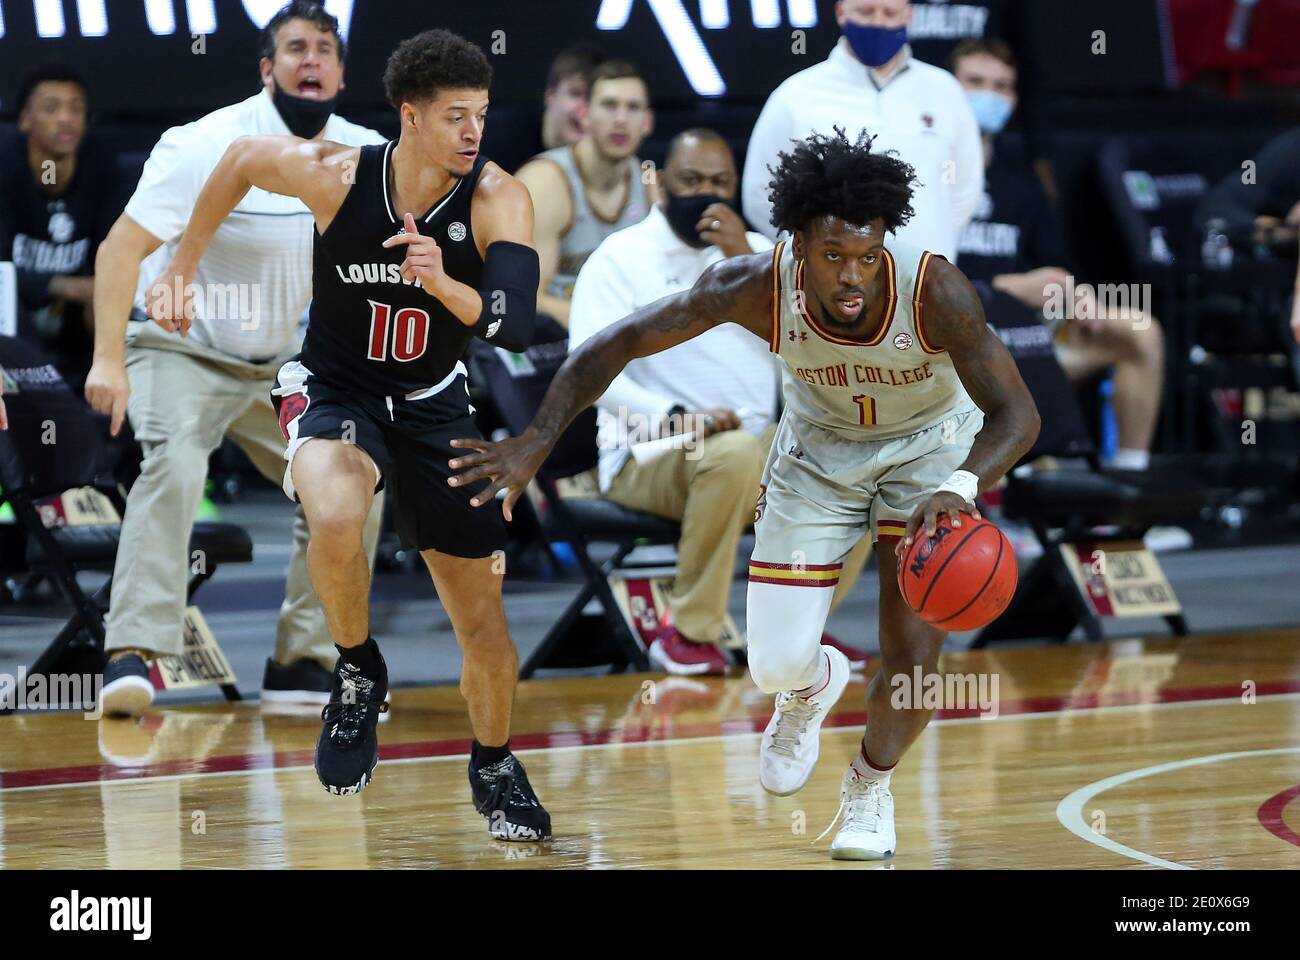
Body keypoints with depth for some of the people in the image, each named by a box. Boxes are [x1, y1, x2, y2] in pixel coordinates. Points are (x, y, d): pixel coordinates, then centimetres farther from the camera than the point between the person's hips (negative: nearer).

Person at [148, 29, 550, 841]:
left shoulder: (498, 199, -22)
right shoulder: (332, 174, -21)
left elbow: (515, 329, -32)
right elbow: (240, 162, 0)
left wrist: (446, 285, -50)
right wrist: (183, 266, 7)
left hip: (436, 402, 2)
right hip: (335, 391, -1)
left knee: (483, 622, 7)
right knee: (336, 519, -36)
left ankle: (494, 766, 35)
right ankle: (359, 672, -8)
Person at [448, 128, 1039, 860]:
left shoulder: (935, 290, -36)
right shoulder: (756, 289, -32)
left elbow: (1016, 414, -32)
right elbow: (617, 344, -22)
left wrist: (960, 487, -52)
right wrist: (535, 442, -29)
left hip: (929, 448, -1)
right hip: (818, 448, 1)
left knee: (914, 656, -10)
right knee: (777, 667, -4)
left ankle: (871, 786, 23)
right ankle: (817, 684, 36)